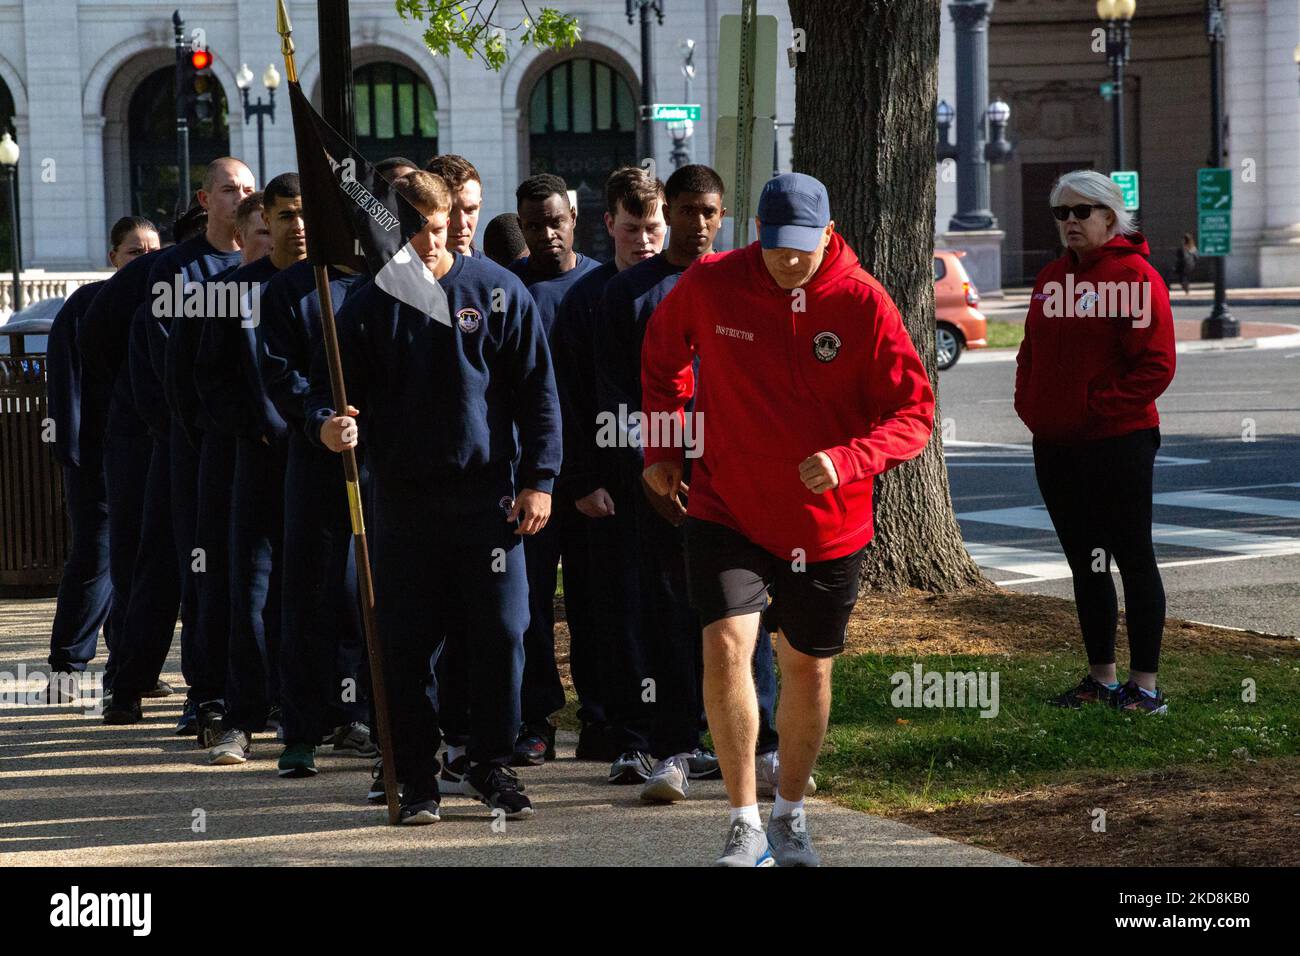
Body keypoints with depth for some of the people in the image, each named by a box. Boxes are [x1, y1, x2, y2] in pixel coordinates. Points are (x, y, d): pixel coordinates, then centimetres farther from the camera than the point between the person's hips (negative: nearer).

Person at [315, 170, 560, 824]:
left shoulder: (496, 290, 2)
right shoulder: (368, 306, 5)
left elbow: (537, 390, 3)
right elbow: (343, 394, 5)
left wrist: (538, 478, -3)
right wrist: (328, 426, -19)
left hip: (488, 493, -1)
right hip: (404, 496, 1)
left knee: (501, 633, -1)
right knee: (408, 642, 1)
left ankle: (492, 767, 14)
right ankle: (417, 777, 11)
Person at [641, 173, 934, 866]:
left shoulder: (862, 303, -12)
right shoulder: (709, 286, -9)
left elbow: (915, 411, -10)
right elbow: (662, 353, 14)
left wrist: (848, 461, -27)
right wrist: (661, 446, 10)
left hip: (828, 522, 1)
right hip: (726, 511, -1)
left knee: (808, 667, 13)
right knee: (726, 647, -18)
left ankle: (790, 815, 34)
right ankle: (745, 827, -10)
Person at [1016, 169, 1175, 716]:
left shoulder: (1134, 275, -10)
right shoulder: (1052, 279, 15)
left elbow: (1155, 364, -16)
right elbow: (1031, 353, 23)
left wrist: (1097, 407, -17)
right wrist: (1028, 404, 7)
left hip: (1118, 441, -8)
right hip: (1055, 446, 8)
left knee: (1133, 560, -2)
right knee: (1085, 565, 13)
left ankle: (1144, 685, 1)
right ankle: (1101, 678, 21)